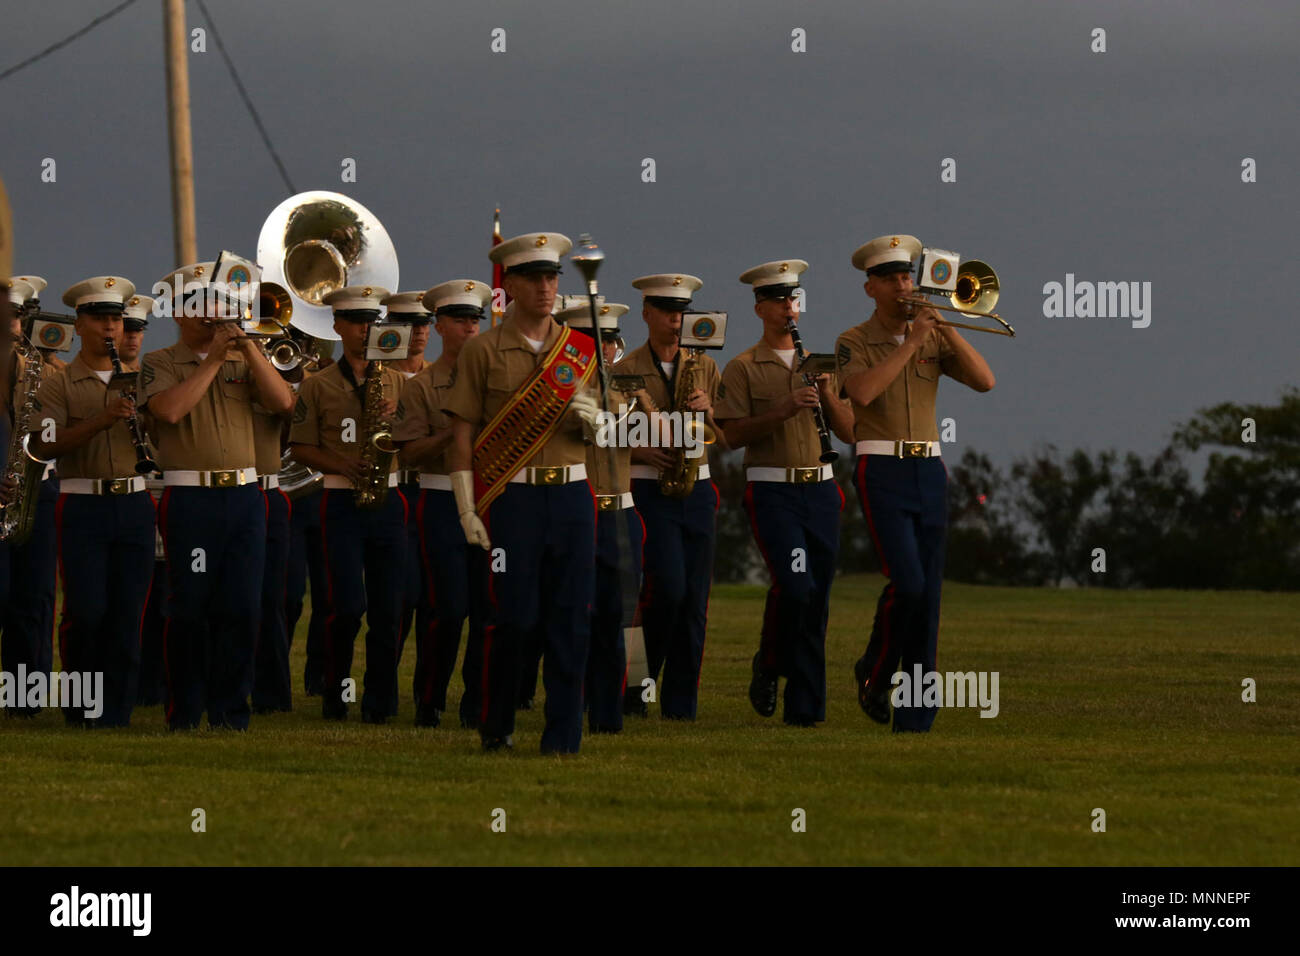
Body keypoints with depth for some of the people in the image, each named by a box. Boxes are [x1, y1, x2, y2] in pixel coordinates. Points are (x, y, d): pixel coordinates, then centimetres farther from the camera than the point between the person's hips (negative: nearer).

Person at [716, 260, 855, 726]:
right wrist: (782, 411, -18)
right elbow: (733, 435, -7)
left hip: (821, 490, 4)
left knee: (816, 600, 2)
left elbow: (848, 431, 12)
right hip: (772, 491, -4)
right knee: (796, 585, -20)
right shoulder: (743, 368, 2)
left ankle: (805, 706, 7)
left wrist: (827, 394, -6)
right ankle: (768, 666, 5)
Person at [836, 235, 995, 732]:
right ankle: (875, 672, 6)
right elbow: (863, 391, -19)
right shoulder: (854, 342, 1)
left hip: (929, 469, 4)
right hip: (882, 470, -4)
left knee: (928, 592, 0)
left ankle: (915, 715, 3)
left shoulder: (934, 339, 12)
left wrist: (946, 329, -9)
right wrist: (913, 341, -17)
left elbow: (984, 380, 0)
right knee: (906, 582, -18)